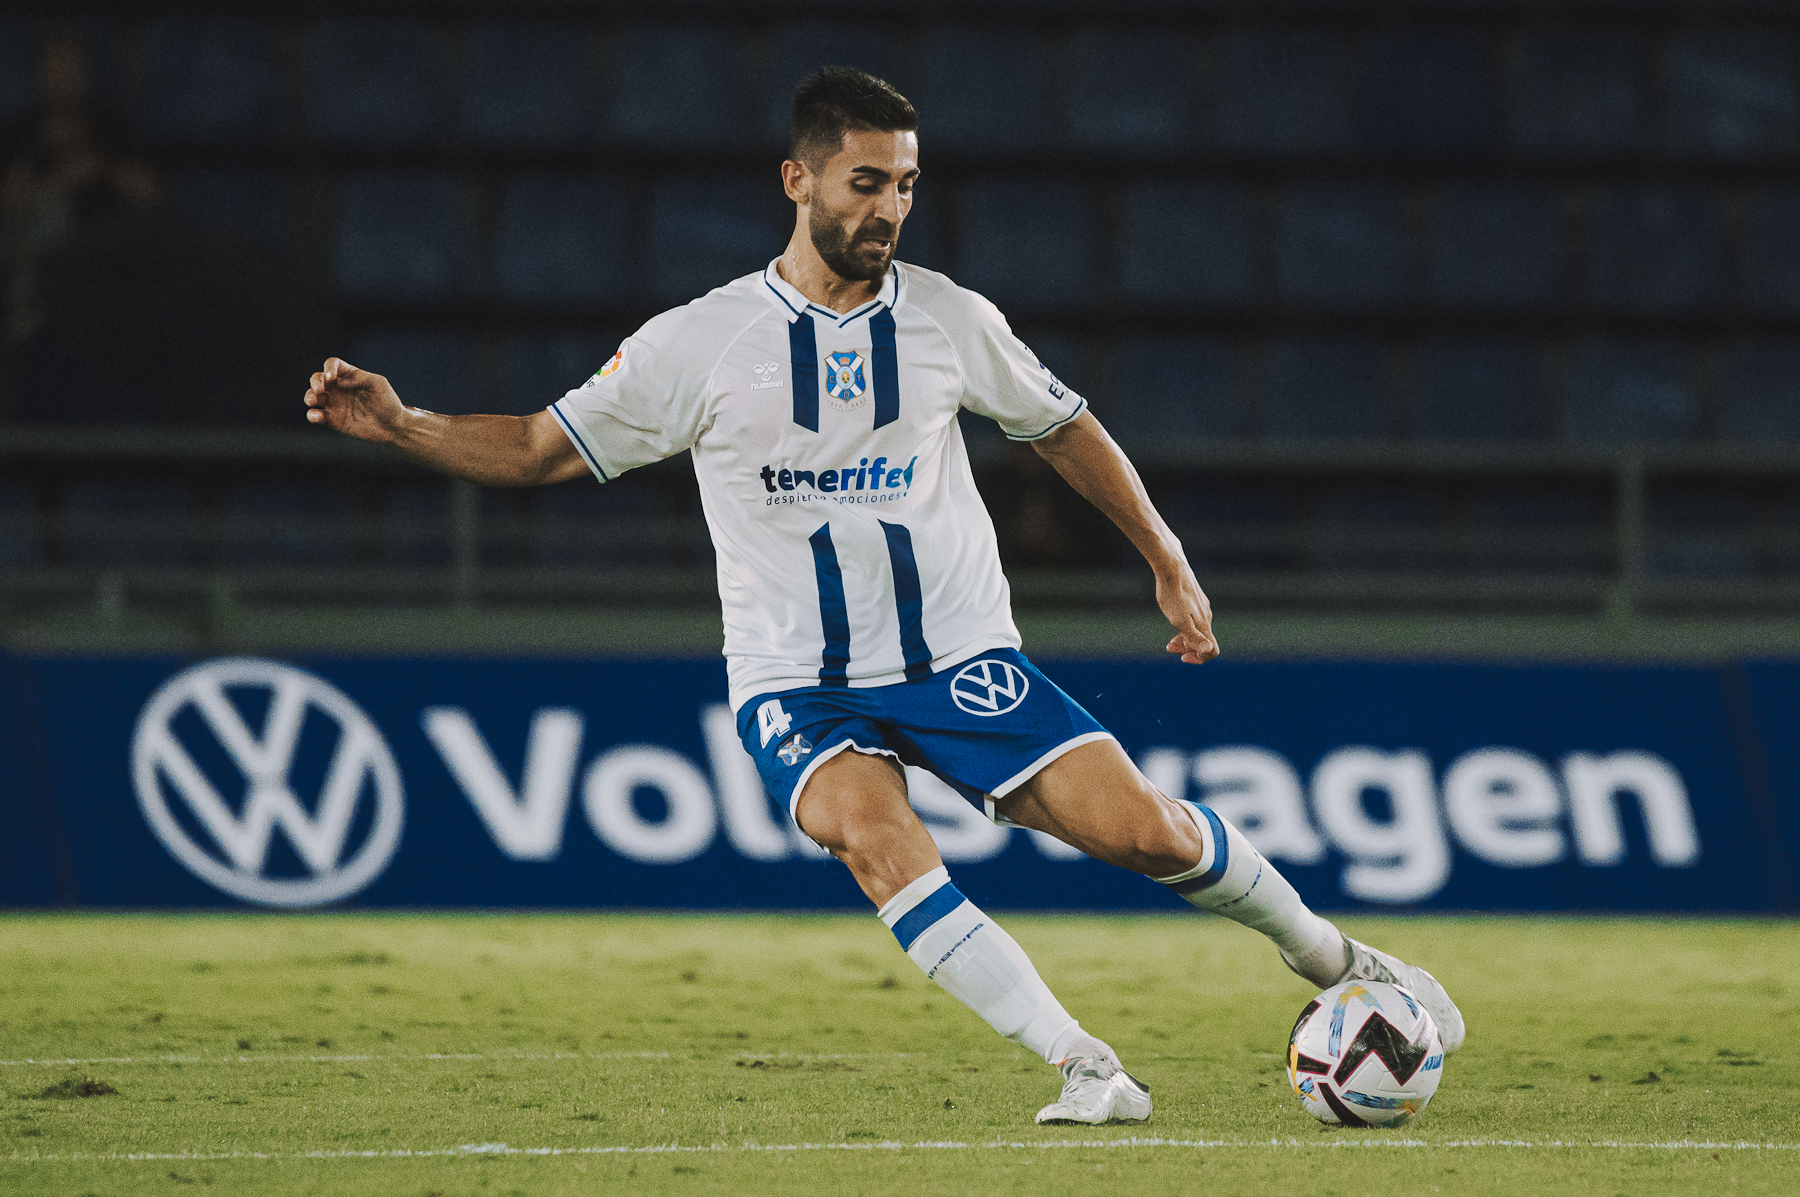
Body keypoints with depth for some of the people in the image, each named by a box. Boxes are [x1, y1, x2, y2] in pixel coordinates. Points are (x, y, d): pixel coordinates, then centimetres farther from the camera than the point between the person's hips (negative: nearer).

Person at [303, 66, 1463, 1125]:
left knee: (1137, 825, -14)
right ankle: (1088, 1069, -31)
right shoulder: (698, 344, -3)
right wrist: (400, 423, -12)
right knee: (875, 836, -33)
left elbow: (1065, 428, 17)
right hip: (796, 685, -1)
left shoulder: (951, 319, 1)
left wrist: (1170, 565, 17)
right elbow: (540, 451, 3)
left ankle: (1331, 956, 15)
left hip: (961, 657, 1)